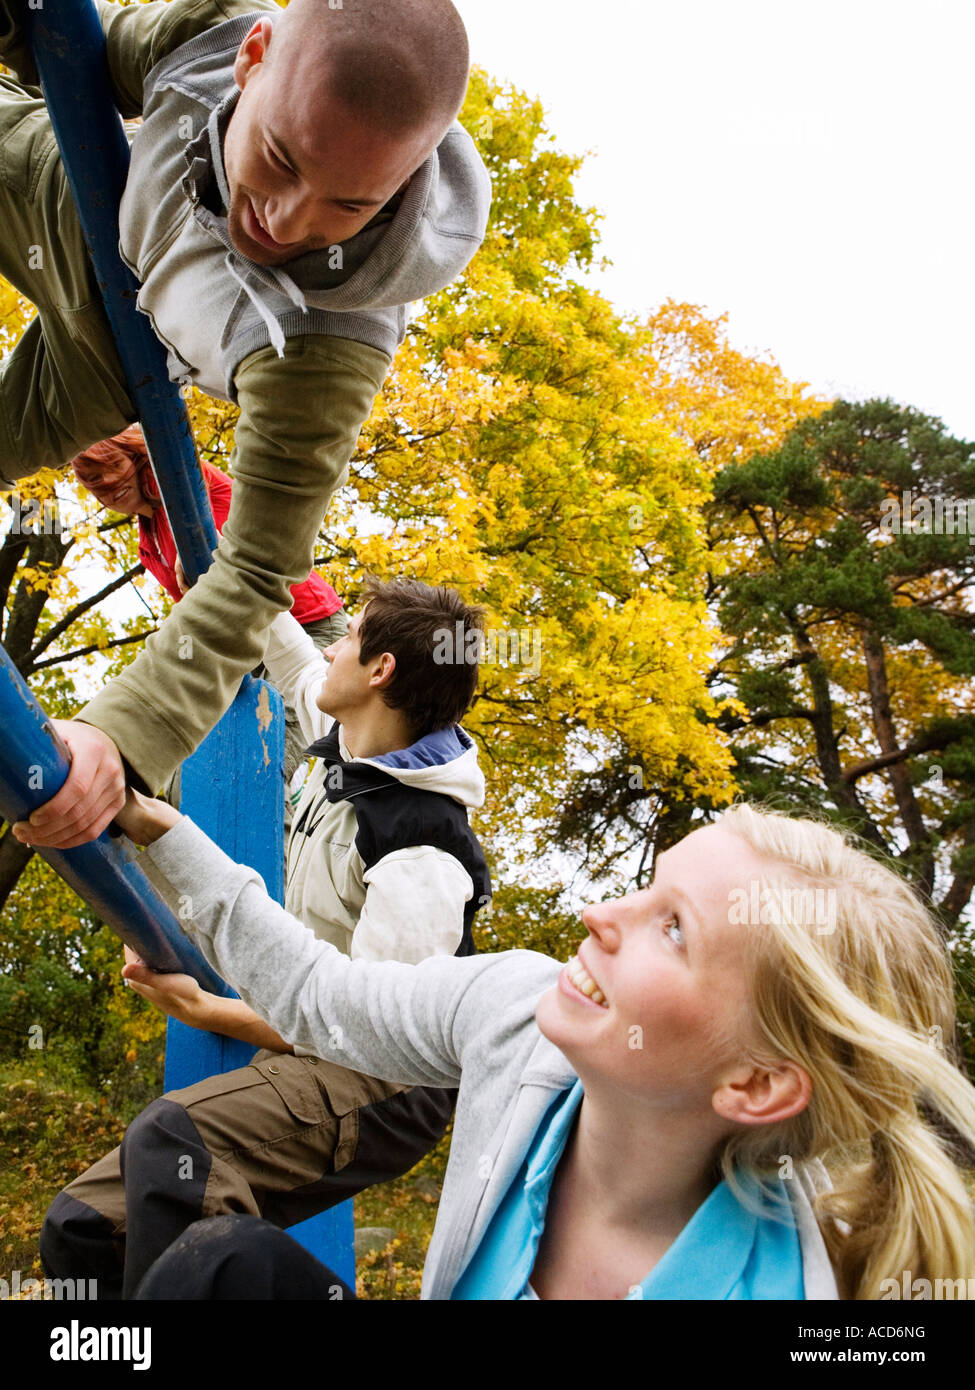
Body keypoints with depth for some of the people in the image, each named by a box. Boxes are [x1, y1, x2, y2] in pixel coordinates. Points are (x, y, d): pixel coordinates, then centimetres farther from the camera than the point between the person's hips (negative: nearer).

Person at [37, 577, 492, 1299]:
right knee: (81, 1227, -4)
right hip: (309, 1065, 9)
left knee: (172, 1138, -38)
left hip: (380, 1093, -9)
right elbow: (291, 660, 26)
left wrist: (204, 1009, -17)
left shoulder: (421, 851, -22)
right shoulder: (346, 742, 5)